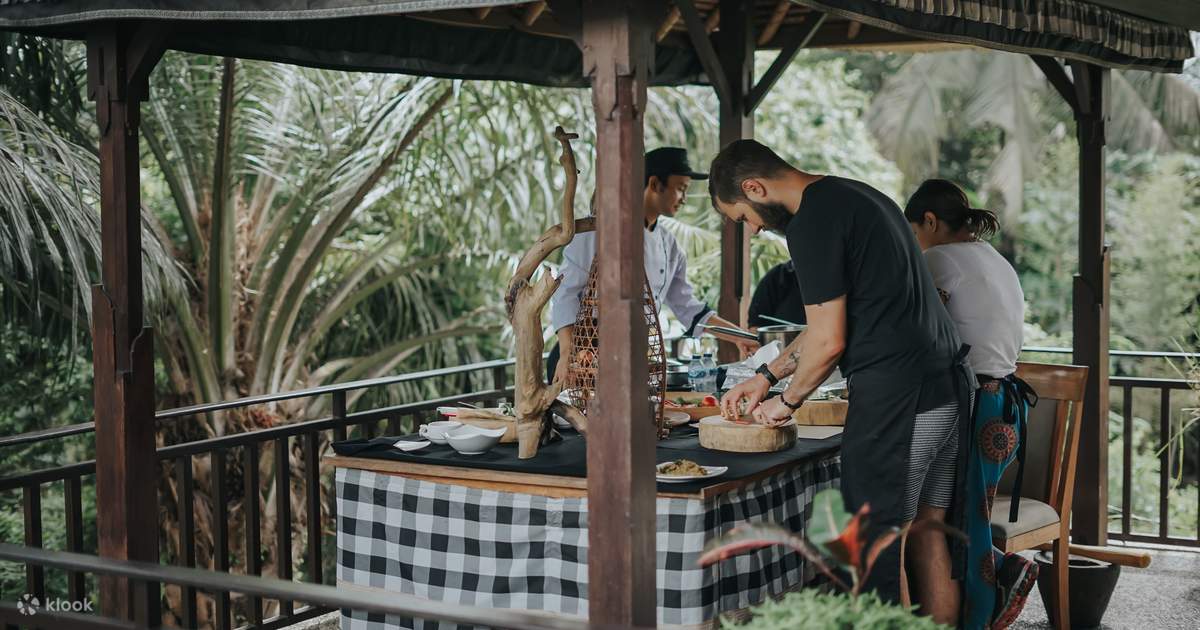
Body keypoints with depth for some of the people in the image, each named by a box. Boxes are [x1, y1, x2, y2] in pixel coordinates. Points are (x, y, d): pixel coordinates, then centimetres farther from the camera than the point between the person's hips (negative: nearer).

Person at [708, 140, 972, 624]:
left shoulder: (813, 222, -12)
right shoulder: (857, 196, 18)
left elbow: (829, 342, -14)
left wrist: (787, 401, 3)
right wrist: (766, 377, 25)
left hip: (895, 399, -10)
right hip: (950, 385, 10)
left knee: (878, 550, -2)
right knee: (927, 532, 14)